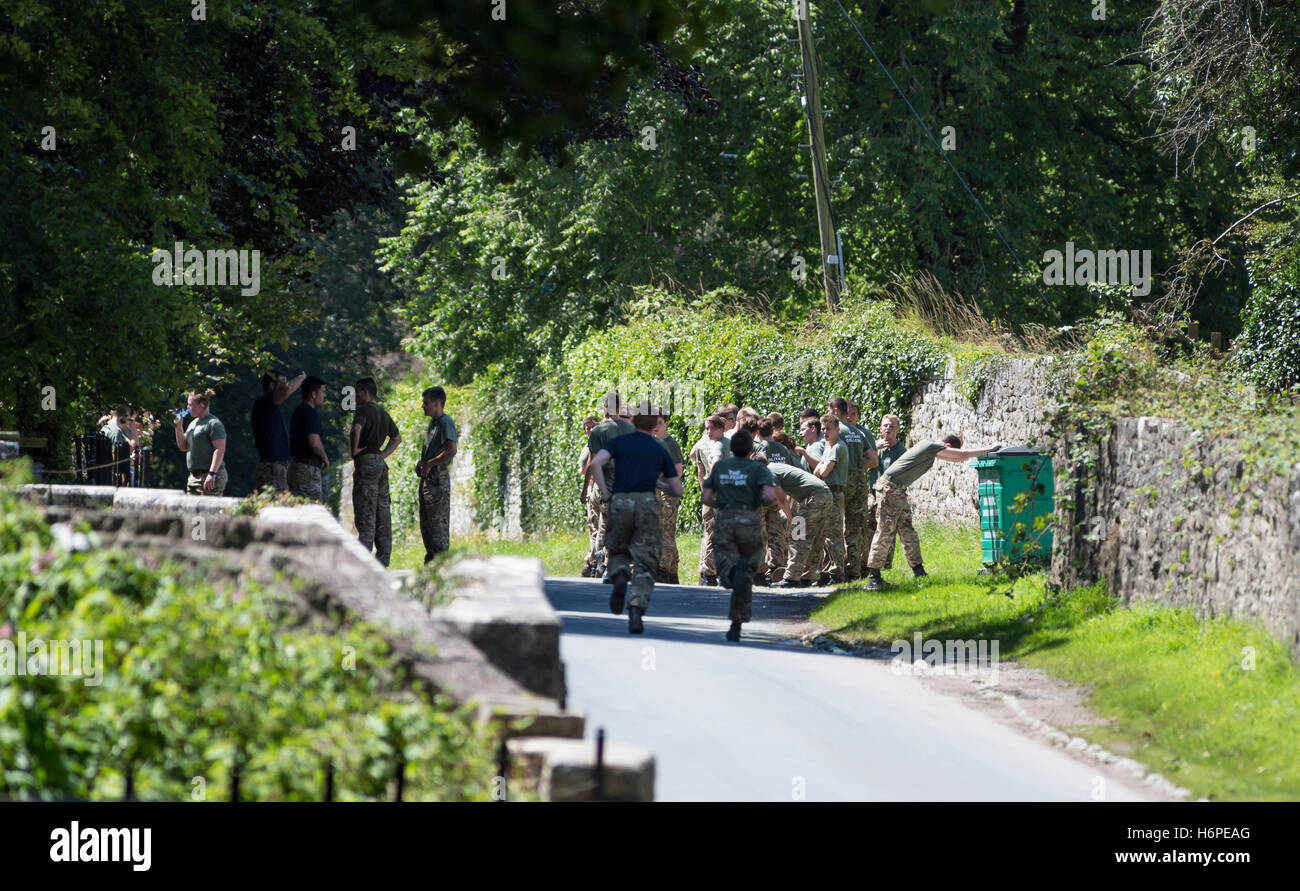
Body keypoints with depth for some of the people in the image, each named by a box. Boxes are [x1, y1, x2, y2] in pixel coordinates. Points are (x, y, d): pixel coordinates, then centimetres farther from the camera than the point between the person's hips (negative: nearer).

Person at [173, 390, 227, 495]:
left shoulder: (213, 423, -9)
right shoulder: (193, 423, 19)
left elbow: (220, 450, -16)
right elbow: (183, 447, 23)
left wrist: (212, 474, -24)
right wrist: (179, 427, 10)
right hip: (194, 476, 9)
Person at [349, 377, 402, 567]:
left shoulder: (364, 410, -9)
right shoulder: (383, 413, 17)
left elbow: (356, 429, -30)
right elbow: (397, 438, 28)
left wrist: (354, 450, -15)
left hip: (366, 464, -8)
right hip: (381, 464, 8)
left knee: (365, 514, -10)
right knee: (383, 513, 9)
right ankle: (383, 557, 11)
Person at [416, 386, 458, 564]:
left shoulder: (445, 422, -12)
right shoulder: (433, 422, 18)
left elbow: (451, 451, -23)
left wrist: (429, 464, -17)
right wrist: (421, 464, 11)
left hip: (438, 478, -10)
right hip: (427, 479, 10)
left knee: (438, 522, -9)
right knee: (425, 523, 14)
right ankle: (431, 560, 21)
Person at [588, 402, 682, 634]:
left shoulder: (619, 442, 9)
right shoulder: (661, 451, 14)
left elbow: (596, 463, -10)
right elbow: (677, 490, 14)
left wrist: (605, 494, -2)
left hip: (620, 502, 0)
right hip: (647, 503, 0)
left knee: (617, 551, 23)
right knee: (644, 565, 1)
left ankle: (620, 576, -11)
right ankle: (636, 611, -19)